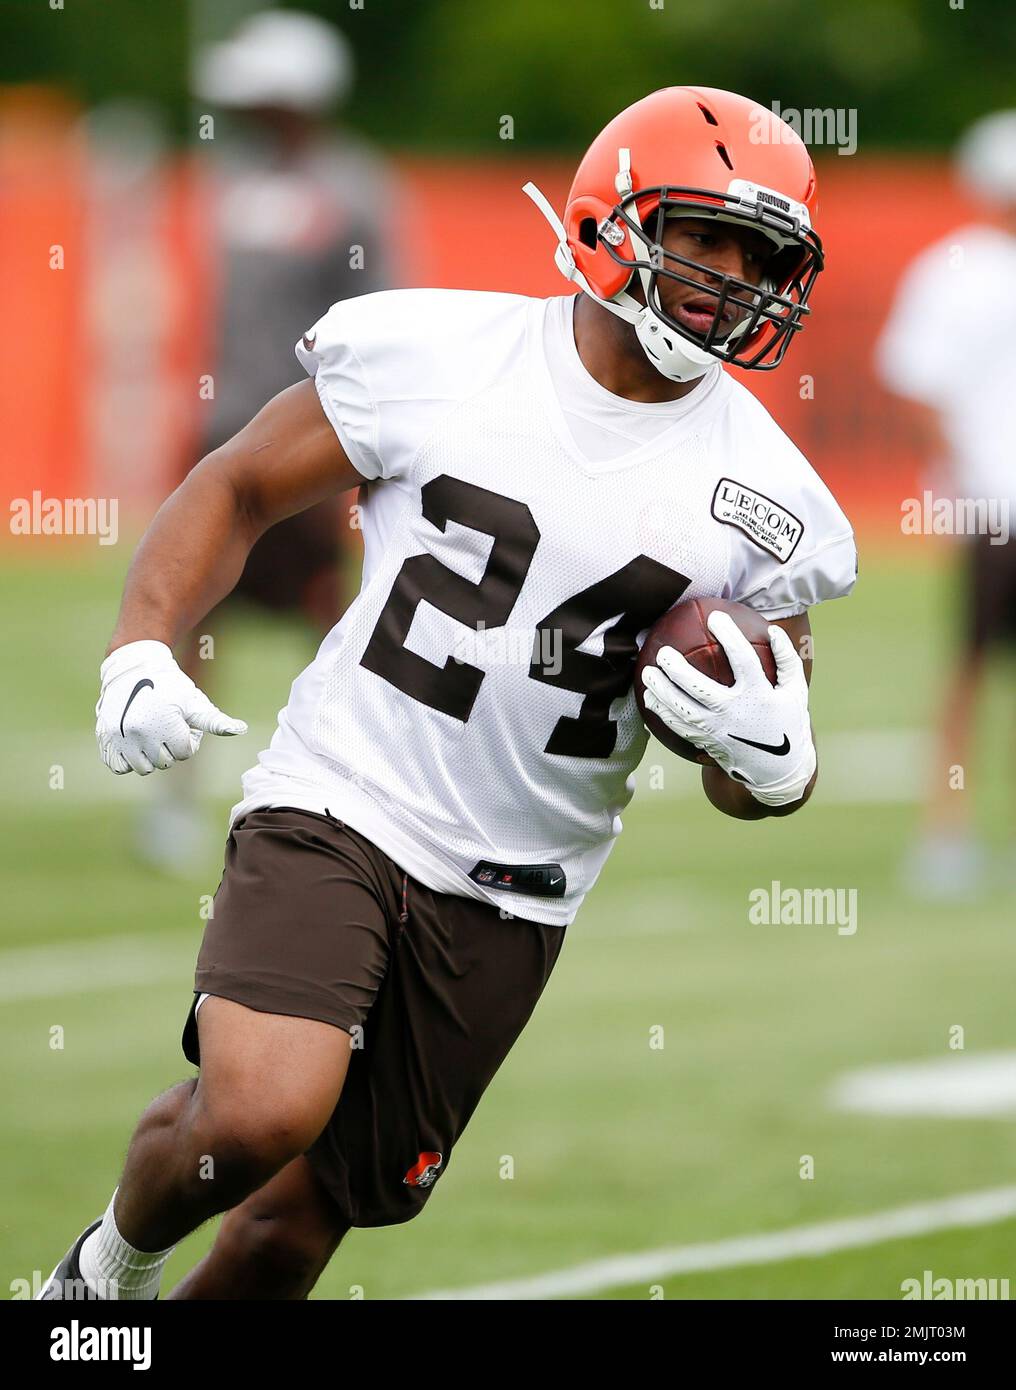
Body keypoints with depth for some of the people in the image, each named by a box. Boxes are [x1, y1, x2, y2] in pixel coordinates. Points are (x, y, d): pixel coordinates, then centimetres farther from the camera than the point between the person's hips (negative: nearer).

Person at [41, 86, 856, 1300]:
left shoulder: (762, 497, 0)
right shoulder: (436, 356, -6)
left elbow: (751, 785, 8)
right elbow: (238, 488, 6)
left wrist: (770, 758, -17)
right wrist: (140, 652, -10)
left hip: (510, 900, 3)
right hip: (339, 807, -3)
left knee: (301, 1224, 6)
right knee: (262, 1112, -25)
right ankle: (114, 1267, 7)